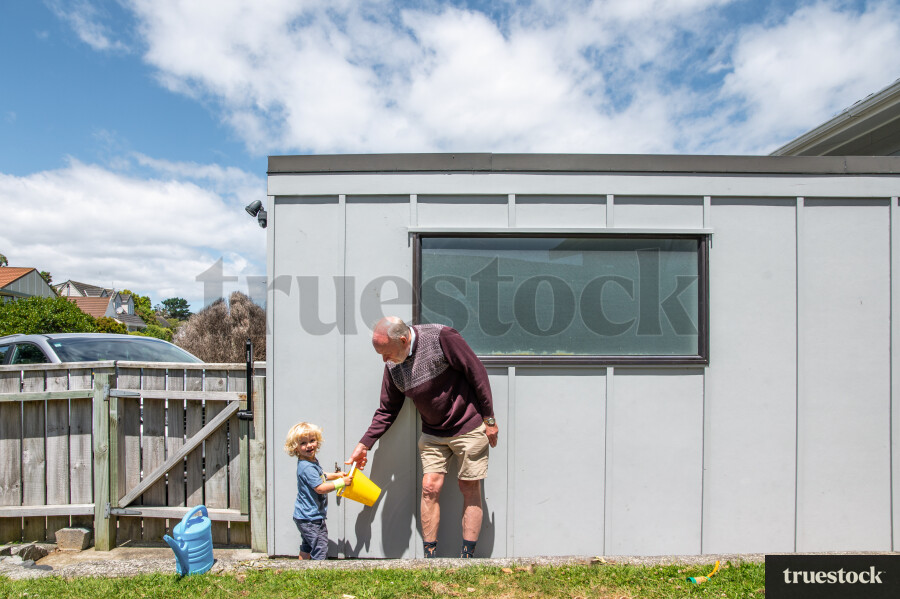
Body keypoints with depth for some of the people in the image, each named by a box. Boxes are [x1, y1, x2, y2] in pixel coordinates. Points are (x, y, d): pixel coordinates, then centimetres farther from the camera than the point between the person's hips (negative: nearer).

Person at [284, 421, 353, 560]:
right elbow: (320, 488, -27)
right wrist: (341, 482, -21)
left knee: (307, 546, 24)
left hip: (306, 516, 10)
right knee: (320, 548, -5)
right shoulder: (306, 467, -26)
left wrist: (336, 475, 17)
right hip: (309, 518, -10)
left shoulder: (312, 461, 6)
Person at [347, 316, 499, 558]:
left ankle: (467, 556, 15)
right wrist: (364, 444, 5)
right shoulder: (392, 366, -3)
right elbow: (387, 410, 9)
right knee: (430, 488, 0)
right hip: (432, 433, 5)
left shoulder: (441, 337, -22)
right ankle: (429, 556, 14)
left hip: (469, 427, -5)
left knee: (470, 489, 4)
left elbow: (477, 372, -16)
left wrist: (489, 418, -12)